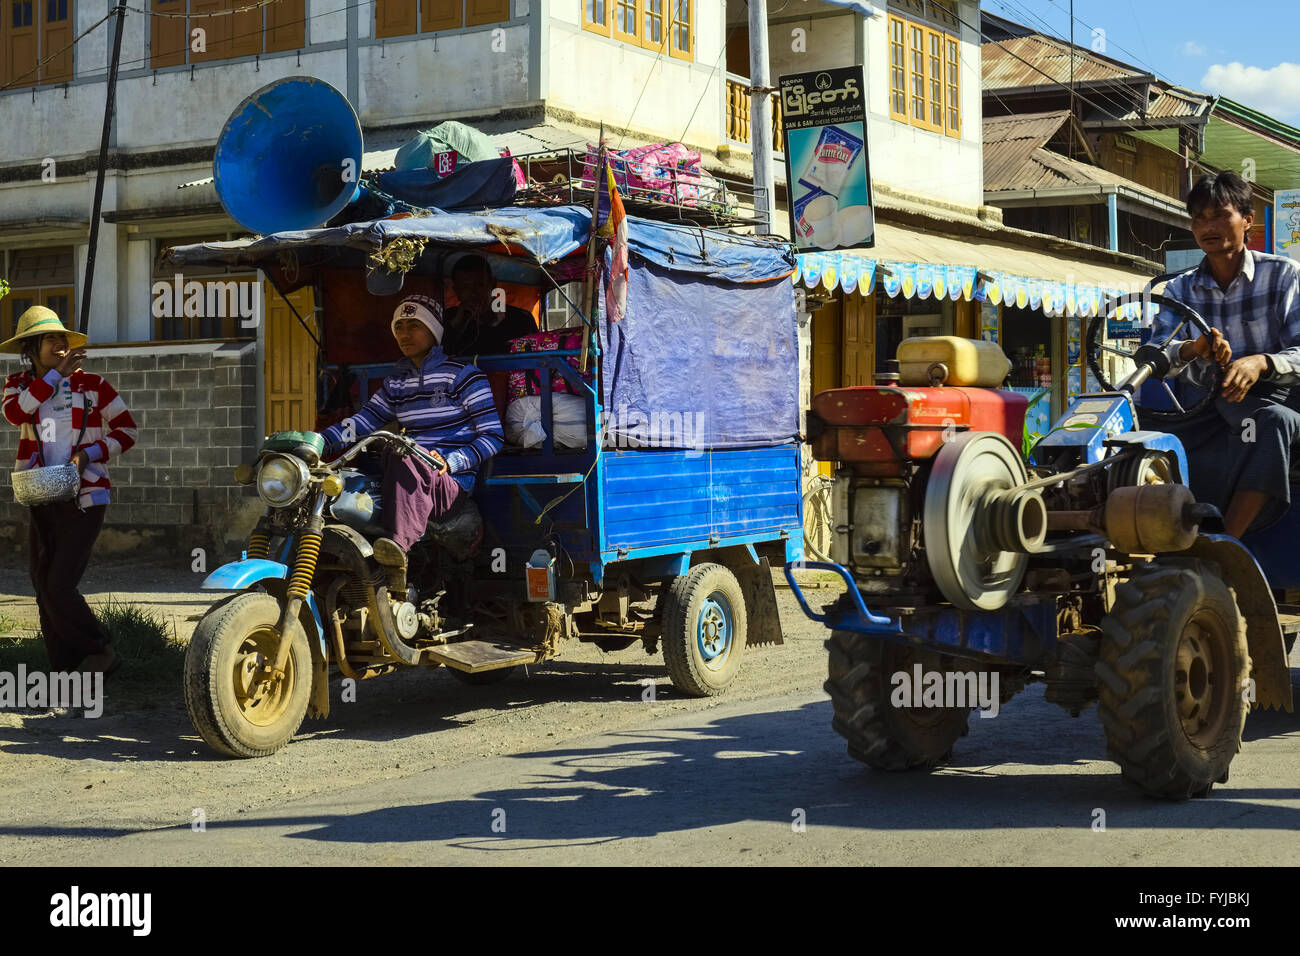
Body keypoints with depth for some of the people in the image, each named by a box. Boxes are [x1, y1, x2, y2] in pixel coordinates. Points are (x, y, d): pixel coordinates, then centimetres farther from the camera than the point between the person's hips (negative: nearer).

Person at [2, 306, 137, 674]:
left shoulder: (91, 384, -2)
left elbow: (127, 430, 2)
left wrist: (88, 454, -13)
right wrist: (57, 373, -16)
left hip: (85, 499, -4)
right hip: (43, 502, 4)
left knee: (59, 587, -13)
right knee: (44, 591, 5)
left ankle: (101, 653, 6)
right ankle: (65, 673, 14)